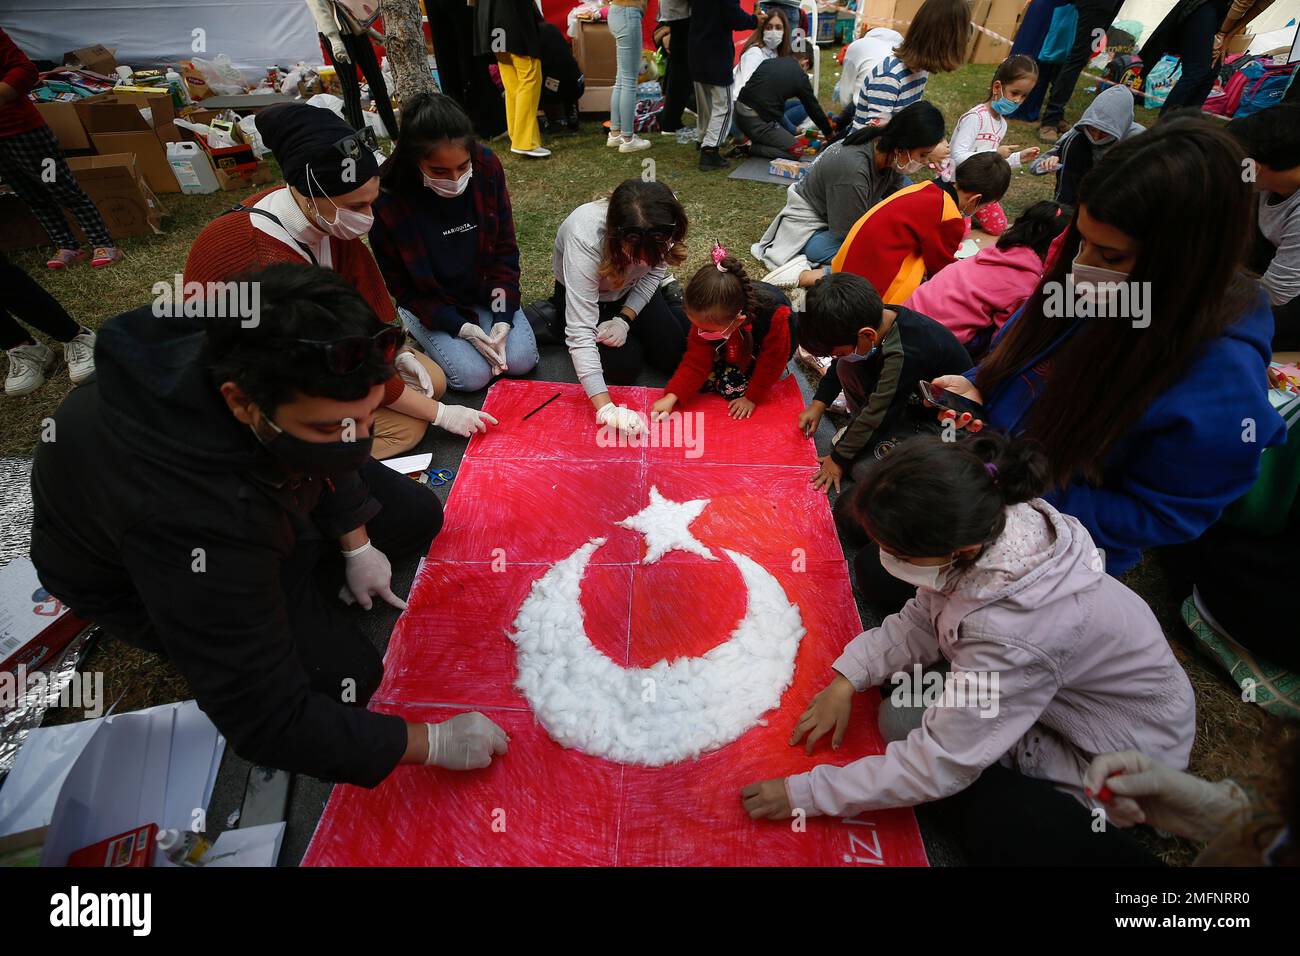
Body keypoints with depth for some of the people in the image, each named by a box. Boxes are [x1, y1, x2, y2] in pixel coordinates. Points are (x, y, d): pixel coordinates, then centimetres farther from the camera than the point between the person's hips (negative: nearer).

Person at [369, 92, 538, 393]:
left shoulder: (487, 168, -16)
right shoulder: (388, 201, -23)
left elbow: (505, 249, -8)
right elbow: (401, 286, -13)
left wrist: (503, 319, -17)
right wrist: (461, 327, -22)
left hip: (485, 291, 3)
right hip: (429, 304, -2)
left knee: (522, 360, -13)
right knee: (474, 375, -17)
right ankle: (425, 337, 13)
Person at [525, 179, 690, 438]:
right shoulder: (584, 239, -42)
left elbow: (655, 270, -7)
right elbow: (580, 332, -44)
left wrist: (625, 318, -22)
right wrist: (606, 410, -49)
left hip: (632, 291, 4)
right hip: (582, 292, -3)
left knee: (676, 355, -10)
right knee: (625, 366, -20)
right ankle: (555, 317, 3)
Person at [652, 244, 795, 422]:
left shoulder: (773, 316, -42)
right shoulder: (709, 316, -30)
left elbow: (771, 363, -26)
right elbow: (696, 359, -24)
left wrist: (752, 398, -18)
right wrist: (672, 396, -33)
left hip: (765, 351, -4)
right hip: (735, 347, 4)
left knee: (733, 388, -18)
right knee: (702, 380, -9)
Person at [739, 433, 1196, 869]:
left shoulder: (1016, 635, -41)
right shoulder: (987, 523, -23)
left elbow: (938, 765, -31)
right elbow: (920, 620, -8)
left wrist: (806, 794, -24)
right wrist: (847, 679, -17)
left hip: (1121, 755, -5)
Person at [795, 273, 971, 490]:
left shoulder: (906, 354, -37)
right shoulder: (875, 319, -13)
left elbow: (878, 411, -27)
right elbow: (841, 363, 6)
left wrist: (839, 458, -16)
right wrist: (819, 404, 5)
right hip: (911, 398, 8)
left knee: (865, 468, -26)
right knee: (846, 367, -9)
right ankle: (862, 427, 3)